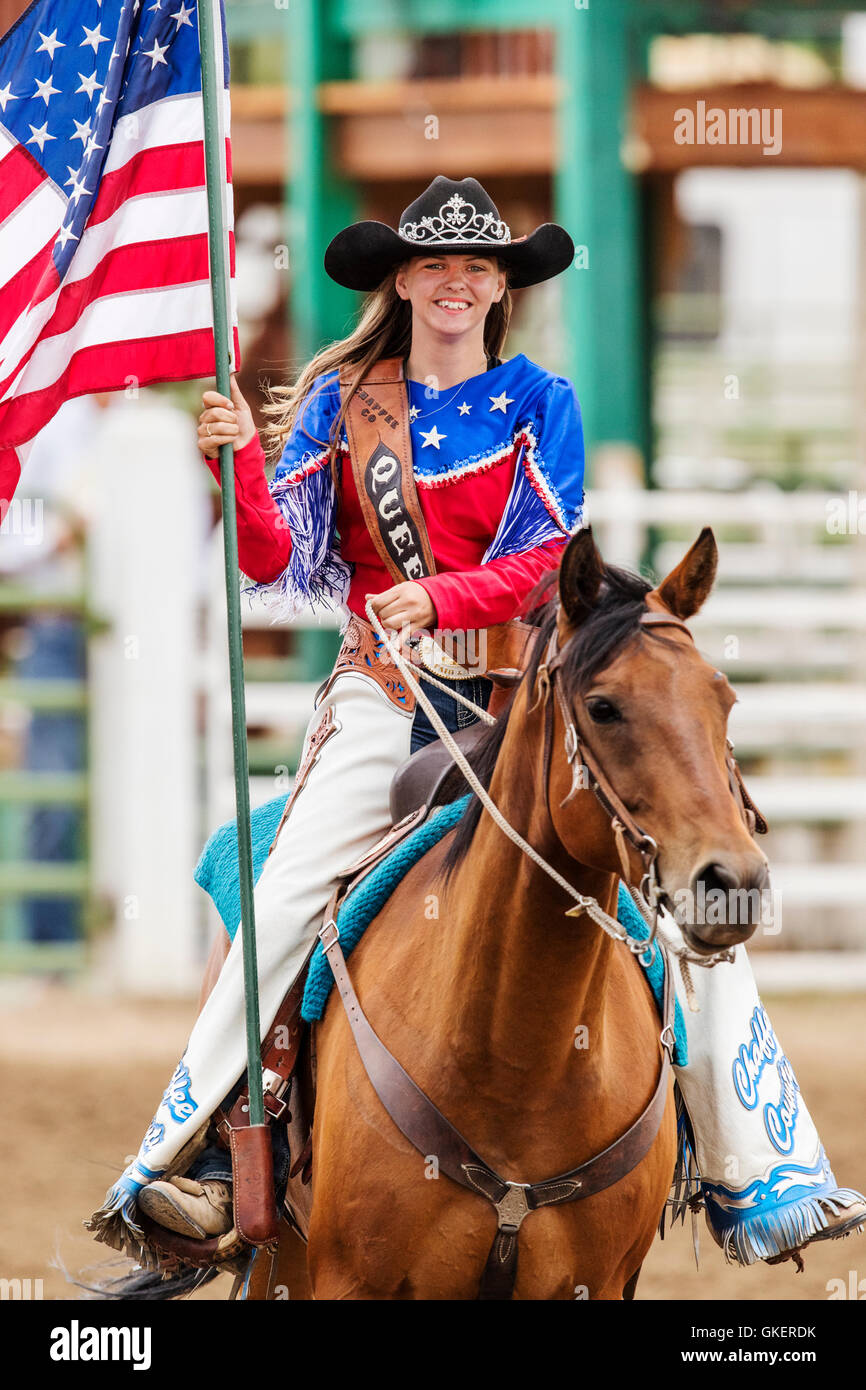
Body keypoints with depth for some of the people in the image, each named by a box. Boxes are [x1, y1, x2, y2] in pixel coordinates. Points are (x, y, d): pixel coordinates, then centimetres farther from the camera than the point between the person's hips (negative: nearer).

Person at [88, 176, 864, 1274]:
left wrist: (440, 597, -21)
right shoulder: (341, 401, 8)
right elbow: (276, 561, 2)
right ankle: (189, 1155, -18)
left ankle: (762, 1181, -7)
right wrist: (239, 463, -16)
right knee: (283, 900, -21)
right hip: (386, 691, -1)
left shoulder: (540, 403, 7)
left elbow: (549, 559, -4)